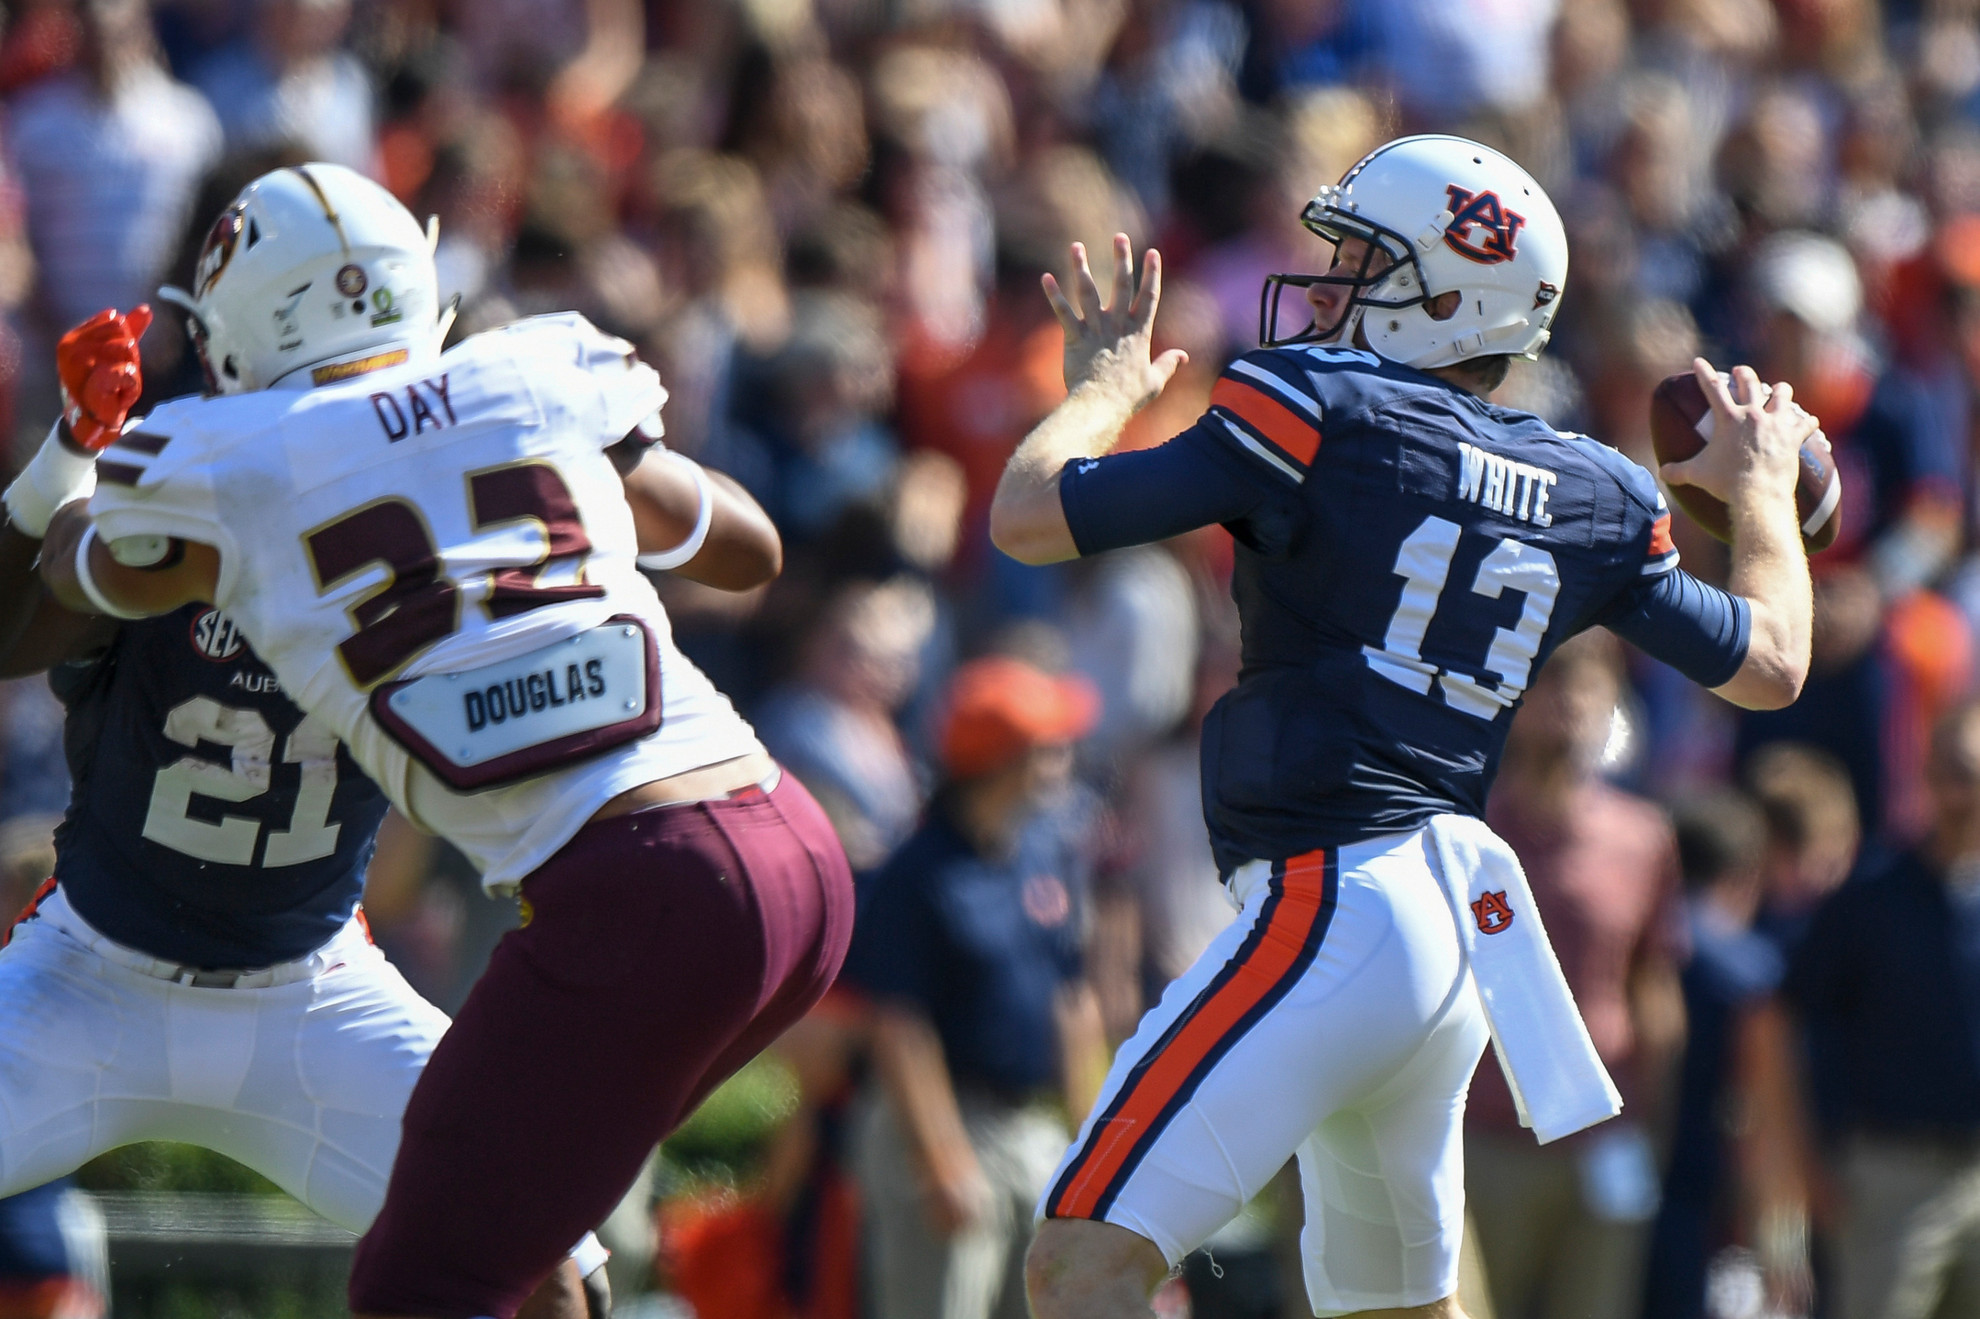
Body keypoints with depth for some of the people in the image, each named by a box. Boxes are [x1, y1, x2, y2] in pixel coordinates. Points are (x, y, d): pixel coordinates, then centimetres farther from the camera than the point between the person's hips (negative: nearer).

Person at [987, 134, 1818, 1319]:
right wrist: (1763, 492, 42)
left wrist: (1105, 387, 13)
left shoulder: (1318, 414, -7)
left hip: (1334, 906, -8)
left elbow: (1033, 520, -8)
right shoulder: (1592, 498, 12)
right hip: (1461, 922, 8)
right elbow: (1769, 665, 24)